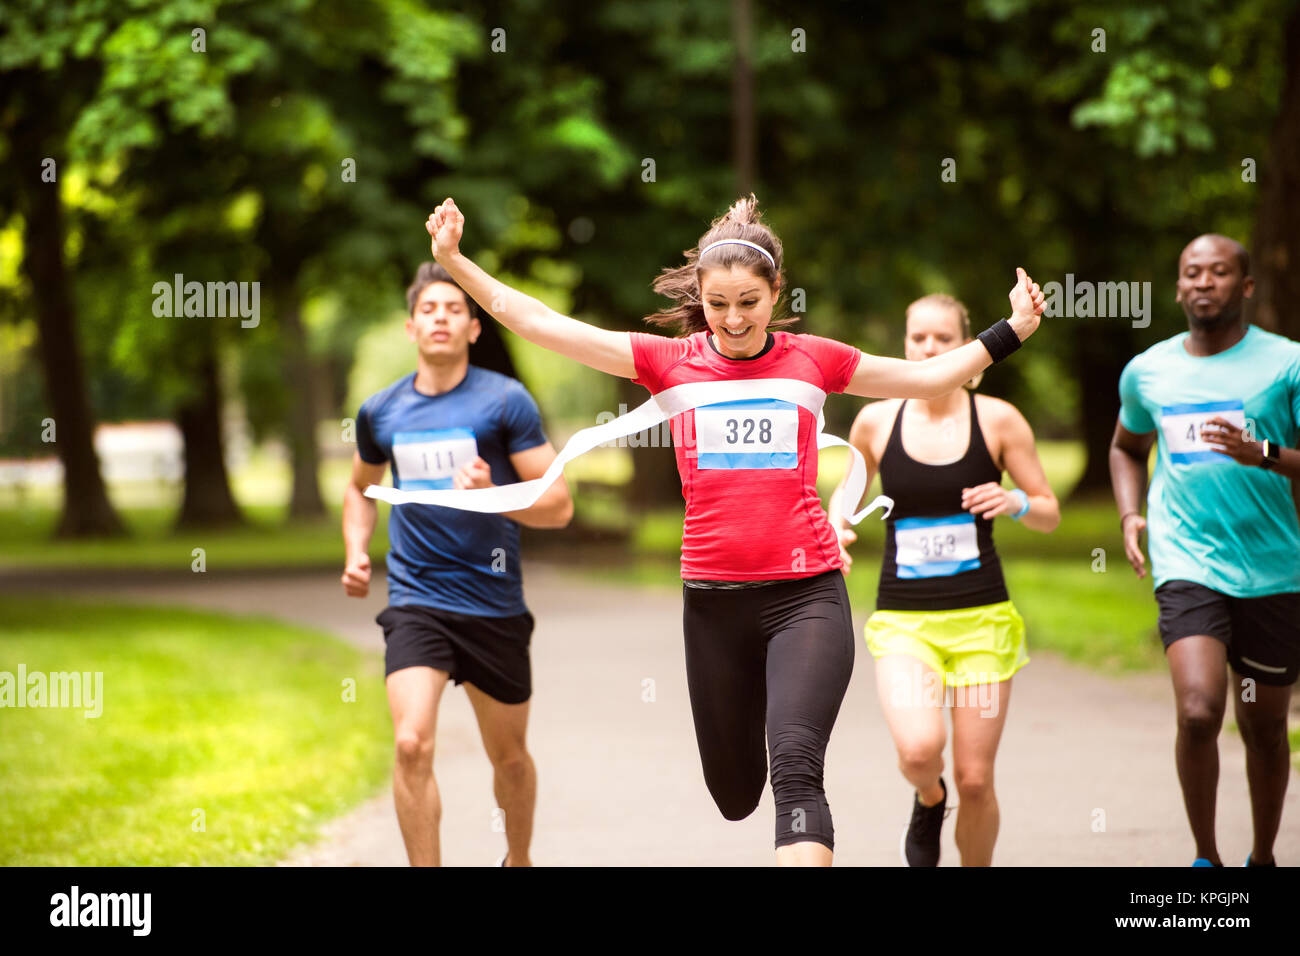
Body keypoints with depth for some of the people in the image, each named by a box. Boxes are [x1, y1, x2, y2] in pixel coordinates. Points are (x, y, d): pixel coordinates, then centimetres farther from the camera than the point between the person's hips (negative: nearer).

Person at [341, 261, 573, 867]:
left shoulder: (505, 401, -5)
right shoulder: (380, 412, 5)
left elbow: (558, 505, -7)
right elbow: (361, 486, 26)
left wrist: (493, 495, -24)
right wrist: (357, 551, 9)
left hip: (494, 605, -1)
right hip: (415, 602, 1)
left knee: (509, 756, 14)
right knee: (412, 743, -21)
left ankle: (518, 859, 42)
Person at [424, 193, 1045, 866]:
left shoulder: (812, 360, 4)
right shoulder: (670, 361, 3)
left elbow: (928, 377, 17)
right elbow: (536, 322, 1)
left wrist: (1009, 333, 11)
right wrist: (454, 262, -3)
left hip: (806, 592, -2)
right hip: (714, 600, 2)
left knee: (794, 772, -22)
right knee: (733, 795, 16)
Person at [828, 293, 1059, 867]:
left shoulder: (998, 420, -1)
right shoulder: (876, 421, 2)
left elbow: (1050, 514, 6)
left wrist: (1016, 503, -15)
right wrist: (837, 525, 1)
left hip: (980, 618, 0)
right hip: (903, 620, 0)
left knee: (975, 779, -1)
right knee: (919, 749, -24)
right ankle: (928, 801, 14)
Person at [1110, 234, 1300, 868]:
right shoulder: (1146, 371, 9)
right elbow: (1127, 447, 28)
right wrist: (1129, 514, 11)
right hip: (1187, 565, 1)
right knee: (1198, 712, -19)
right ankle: (1205, 857, -3)